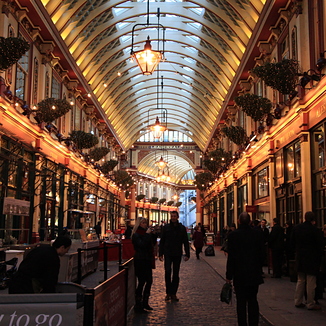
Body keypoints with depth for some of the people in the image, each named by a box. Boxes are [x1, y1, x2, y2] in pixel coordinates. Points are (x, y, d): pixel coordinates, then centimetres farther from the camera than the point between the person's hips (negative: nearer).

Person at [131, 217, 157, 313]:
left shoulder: (145, 233, 16)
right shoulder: (136, 235, -9)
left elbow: (153, 243, 19)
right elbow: (142, 244, -23)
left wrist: (154, 234, 6)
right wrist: (147, 234, -19)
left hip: (147, 260, 9)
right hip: (140, 261, -9)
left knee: (149, 281, 10)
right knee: (141, 282, -7)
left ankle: (145, 303, 21)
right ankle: (138, 305, 1)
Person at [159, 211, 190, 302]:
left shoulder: (182, 228, 4)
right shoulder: (166, 227, 3)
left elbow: (186, 242, 7)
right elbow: (162, 241, 5)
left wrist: (187, 254, 1)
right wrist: (160, 253, 0)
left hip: (177, 254, 1)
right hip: (168, 254, -1)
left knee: (176, 274, 5)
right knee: (167, 272, -9)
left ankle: (173, 293, 13)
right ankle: (168, 293, 2)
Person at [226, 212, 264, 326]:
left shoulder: (233, 235, -10)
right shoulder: (257, 234, -3)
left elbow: (231, 256, -9)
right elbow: (261, 254, 2)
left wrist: (229, 275, -3)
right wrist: (259, 269, 15)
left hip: (239, 274, -2)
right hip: (254, 274, 3)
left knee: (241, 302, 5)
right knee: (253, 300, 12)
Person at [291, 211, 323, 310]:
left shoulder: (296, 228, 0)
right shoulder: (314, 230, -16)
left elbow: (292, 242, 8)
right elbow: (320, 245, -11)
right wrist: (319, 256, 3)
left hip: (300, 258, 5)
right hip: (312, 259, -5)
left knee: (300, 281, 17)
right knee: (311, 282, 2)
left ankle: (298, 301, 21)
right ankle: (310, 304, 7)